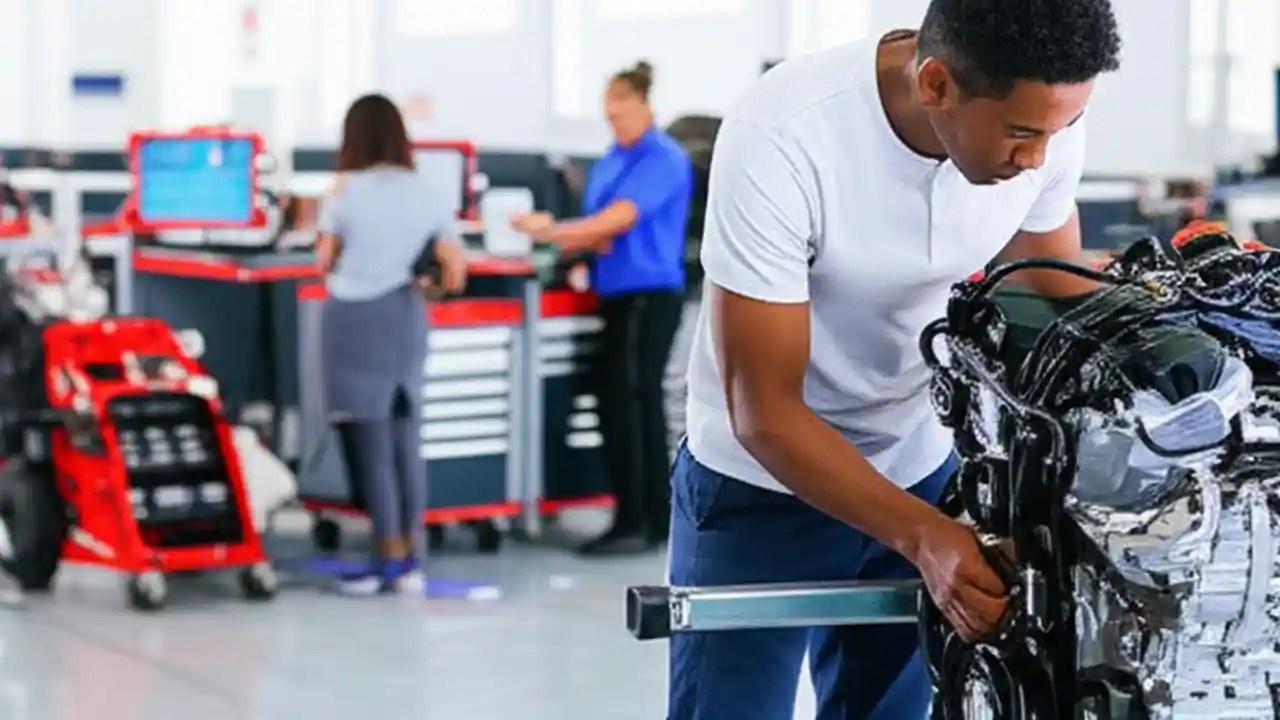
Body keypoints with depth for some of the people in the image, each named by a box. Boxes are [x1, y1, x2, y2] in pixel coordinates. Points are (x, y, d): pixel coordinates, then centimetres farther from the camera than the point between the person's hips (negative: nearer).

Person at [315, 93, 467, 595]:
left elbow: (323, 262, 1)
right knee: (406, 440, 11)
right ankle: (411, 554, 16)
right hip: (406, 320, 5)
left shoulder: (347, 191, -8)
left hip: (356, 320, -5)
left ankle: (391, 557, 1)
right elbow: (456, 269, 1)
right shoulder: (428, 194, 3)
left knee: (370, 442, 0)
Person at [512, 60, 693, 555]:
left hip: (649, 296, -9)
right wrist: (581, 242, -8)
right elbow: (599, 228, 16)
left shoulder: (664, 159, -11)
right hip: (618, 294, 9)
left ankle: (636, 524, -6)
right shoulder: (610, 162, 16)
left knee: (628, 404, -10)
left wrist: (553, 231, -23)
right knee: (626, 403, 9)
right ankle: (652, 520, 16)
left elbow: (621, 217, -20)